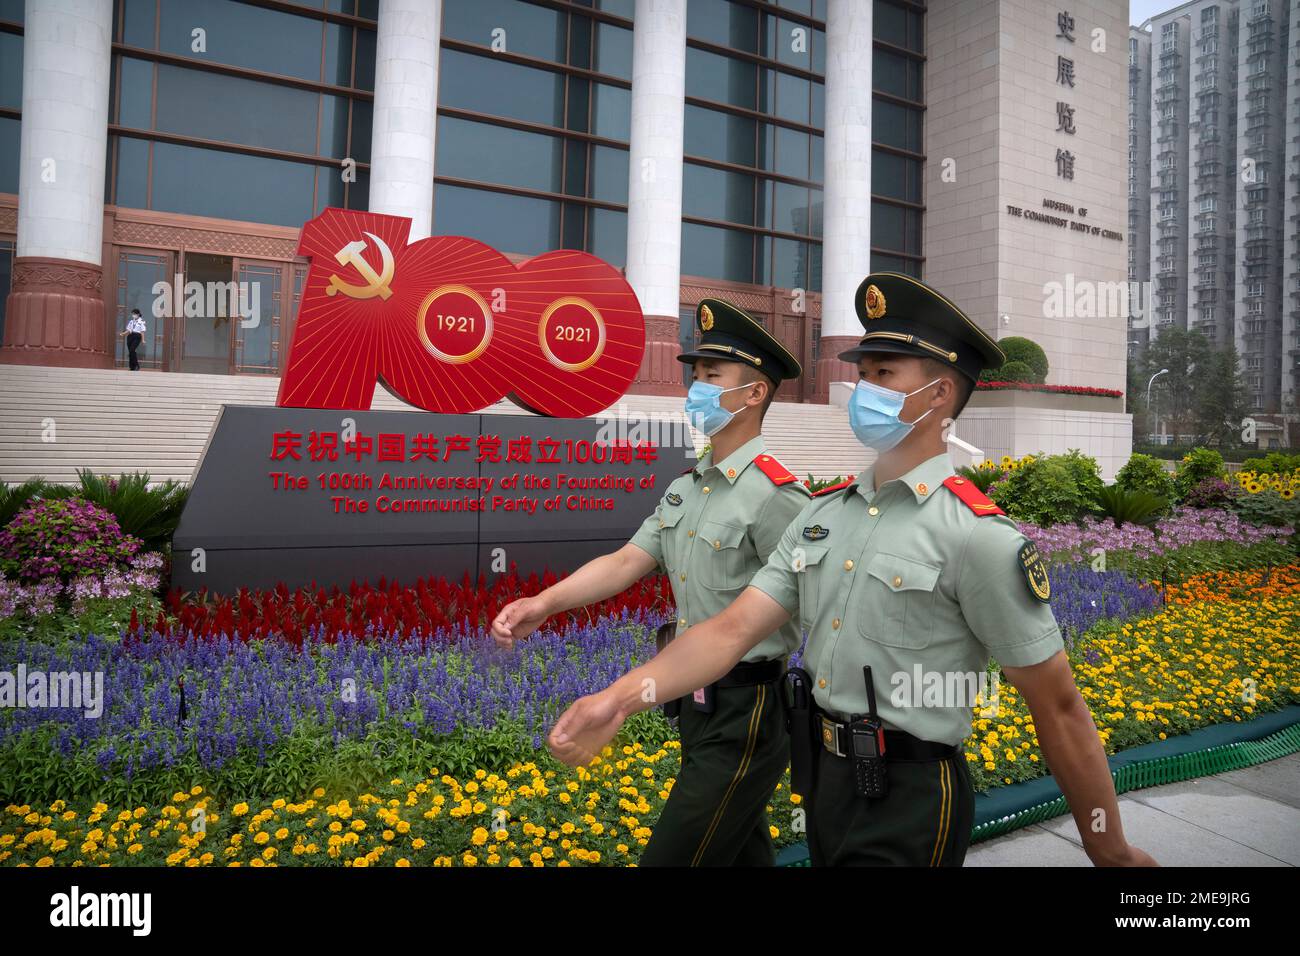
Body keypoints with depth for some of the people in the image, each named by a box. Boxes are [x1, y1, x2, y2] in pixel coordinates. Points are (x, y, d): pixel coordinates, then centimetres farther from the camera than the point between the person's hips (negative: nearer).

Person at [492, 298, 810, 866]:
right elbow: (626, 562, 3)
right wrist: (544, 603, -12)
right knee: (741, 852, 22)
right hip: (697, 707, 8)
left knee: (673, 856, -2)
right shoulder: (685, 489, 8)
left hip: (744, 717, -8)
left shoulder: (774, 495, -18)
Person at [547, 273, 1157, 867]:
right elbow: (733, 629, -6)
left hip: (910, 802, -7)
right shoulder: (824, 513, 1)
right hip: (821, 781, 7)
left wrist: (1110, 850, -3)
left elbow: (1058, 707, -11)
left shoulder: (979, 535, -17)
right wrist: (620, 698, -19)